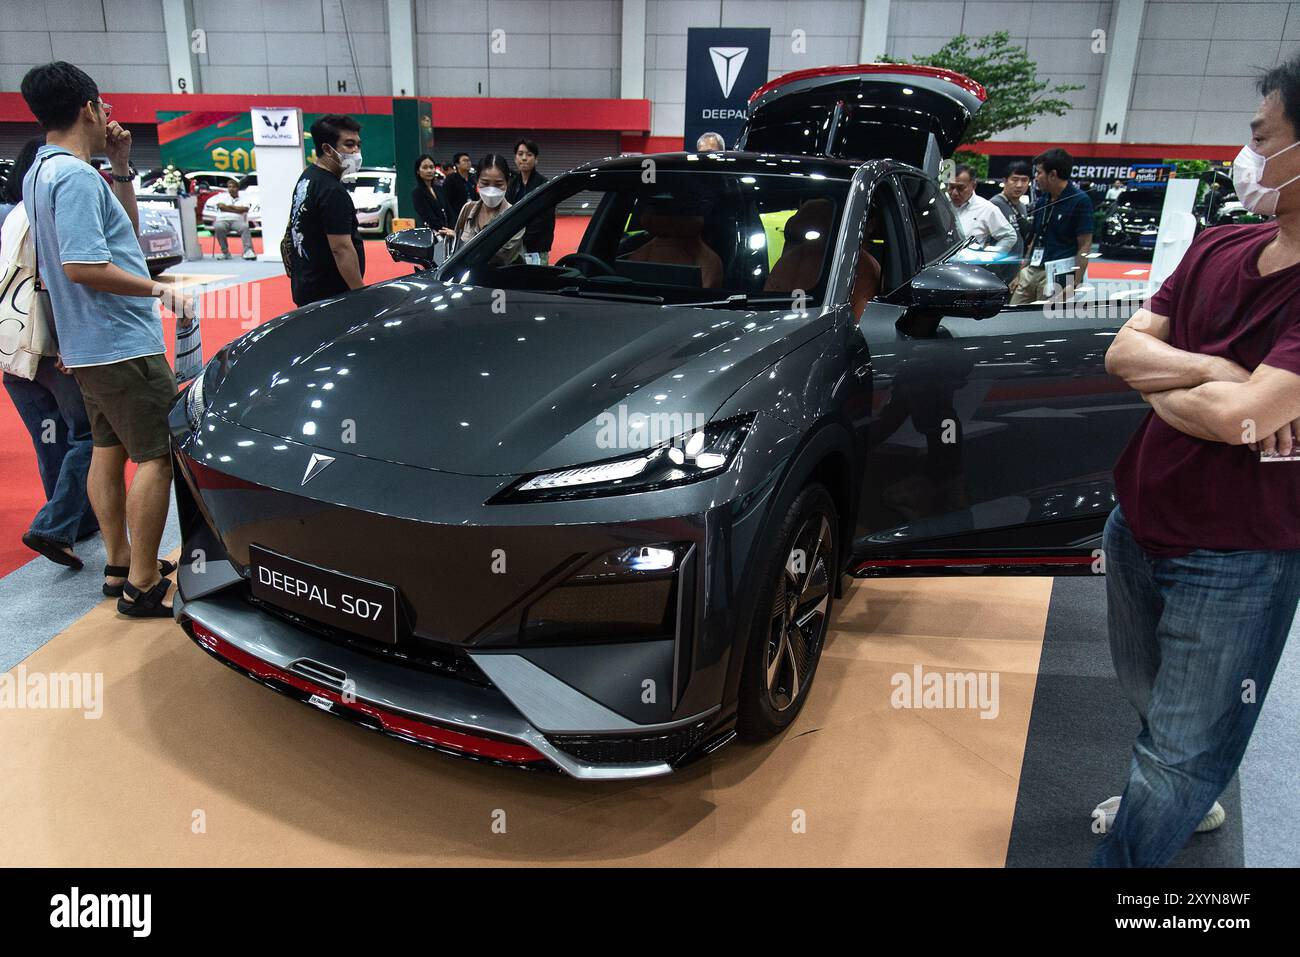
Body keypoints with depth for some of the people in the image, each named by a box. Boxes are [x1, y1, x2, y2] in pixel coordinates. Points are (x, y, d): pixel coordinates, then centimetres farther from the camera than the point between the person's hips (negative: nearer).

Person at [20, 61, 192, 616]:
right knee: (157, 456, -7)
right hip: (122, 345, -11)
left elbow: (124, 230, 20)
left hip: (90, 344, 11)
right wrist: (158, 289, -19)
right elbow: (83, 267, -26)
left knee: (108, 450, 15)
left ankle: (119, 565, 26)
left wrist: (121, 170, 11)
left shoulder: (42, 171, 14)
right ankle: (141, 584, -2)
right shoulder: (76, 176, -17)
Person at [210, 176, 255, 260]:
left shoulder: (243, 198, 19)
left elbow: (244, 209, -2)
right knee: (218, 228, -35)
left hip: (237, 221, -1)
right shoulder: (222, 196, 23)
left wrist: (229, 206, 3)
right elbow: (221, 206, 2)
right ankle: (225, 252, -26)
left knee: (245, 227, -35)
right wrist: (237, 209, 2)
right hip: (223, 220, 1)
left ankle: (248, 251, -43)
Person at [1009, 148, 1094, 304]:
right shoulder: (1042, 201, 16)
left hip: (1057, 275, -7)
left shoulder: (1080, 201, -6)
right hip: (1031, 272, 7)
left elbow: (1085, 246, -9)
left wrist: (1076, 284, -17)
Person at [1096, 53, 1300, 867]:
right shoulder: (1216, 250, 0)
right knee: (1152, 701, 29)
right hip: (1137, 523, 8)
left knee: (1181, 754, 8)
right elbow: (1122, 350, -5)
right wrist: (1212, 371, -22)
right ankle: (1187, 799, 56)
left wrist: (1160, 384, -12)